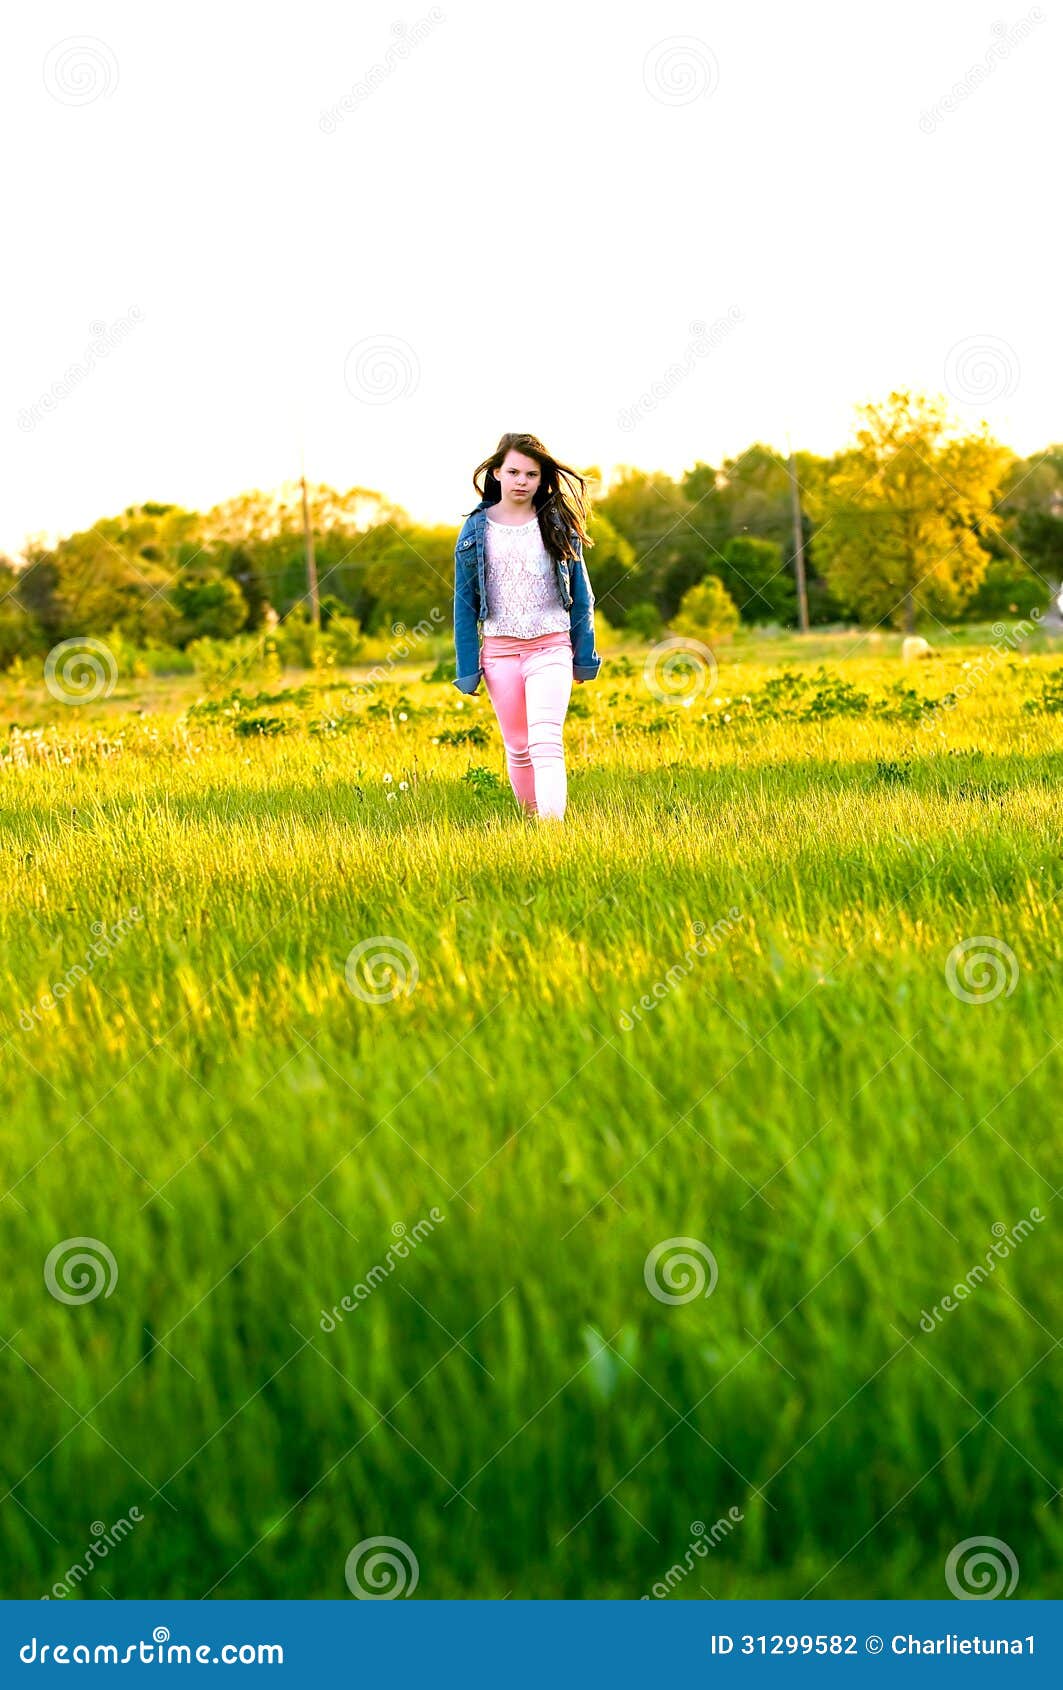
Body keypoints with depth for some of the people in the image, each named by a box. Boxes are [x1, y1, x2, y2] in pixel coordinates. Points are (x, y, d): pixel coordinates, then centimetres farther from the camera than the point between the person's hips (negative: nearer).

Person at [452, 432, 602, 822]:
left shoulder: (558, 525, 1)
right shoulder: (477, 529, 2)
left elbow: (581, 595, 7)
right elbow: (465, 603, 5)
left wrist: (584, 657, 4)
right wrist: (467, 668, 1)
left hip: (551, 647, -2)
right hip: (499, 649, 2)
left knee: (546, 740, -19)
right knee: (517, 747, 10)